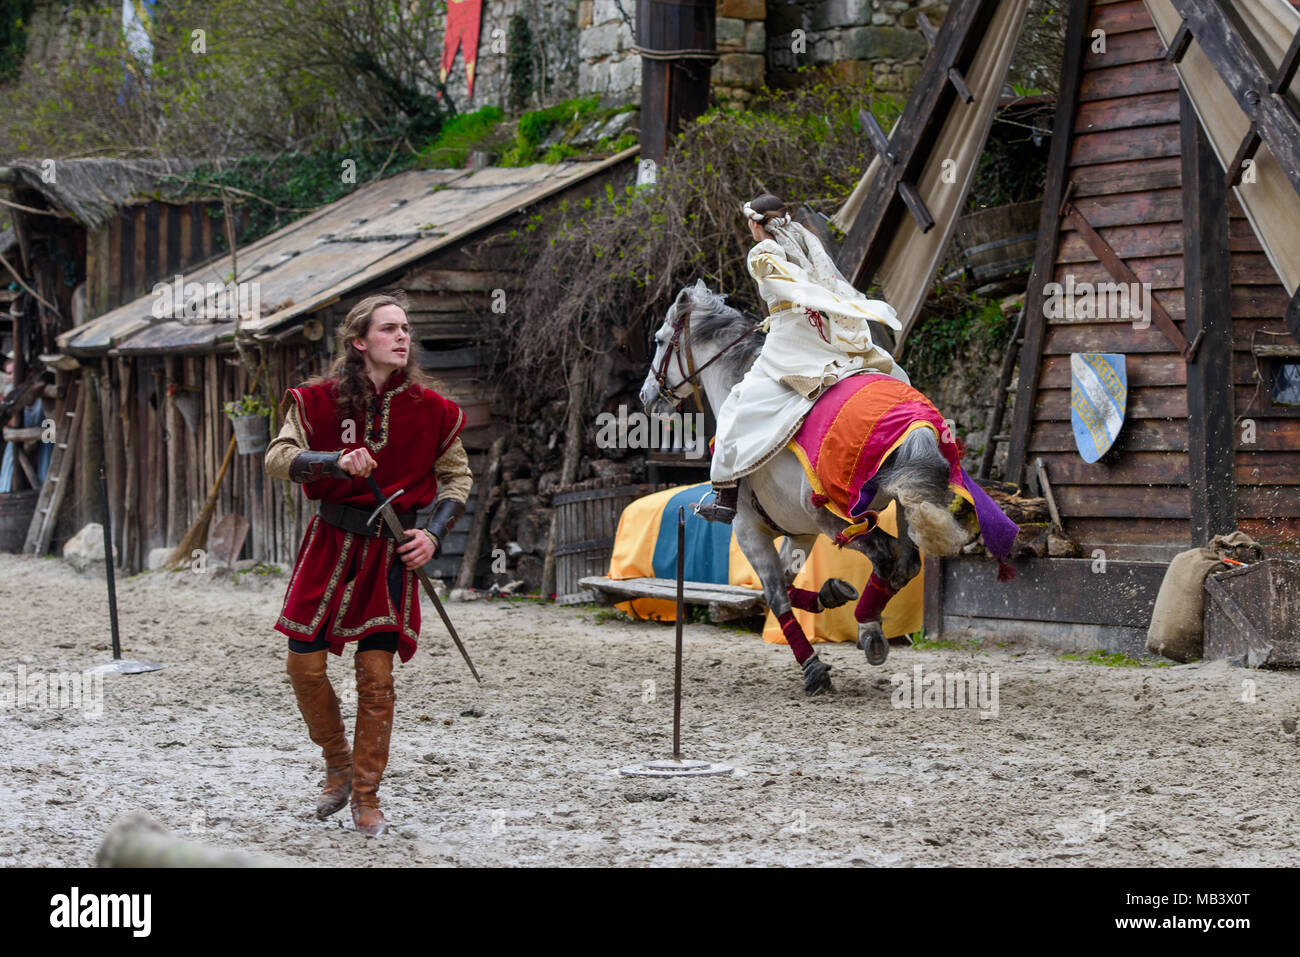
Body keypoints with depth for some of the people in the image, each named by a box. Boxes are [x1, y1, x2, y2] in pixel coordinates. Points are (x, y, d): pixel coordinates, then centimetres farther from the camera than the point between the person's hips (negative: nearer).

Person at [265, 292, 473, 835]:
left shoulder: (429, 408, 0)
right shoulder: (320, 400, -3)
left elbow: (457, 476, 11)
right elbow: (278, 457, -10)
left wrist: (433, 533, -4)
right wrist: (336, 461, -26)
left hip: (392, 551, 0)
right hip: (332, 544, 0)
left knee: (376, 675, -4)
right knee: (304, 664, -1)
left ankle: (366, 797, 9)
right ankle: (338, 763, 25)